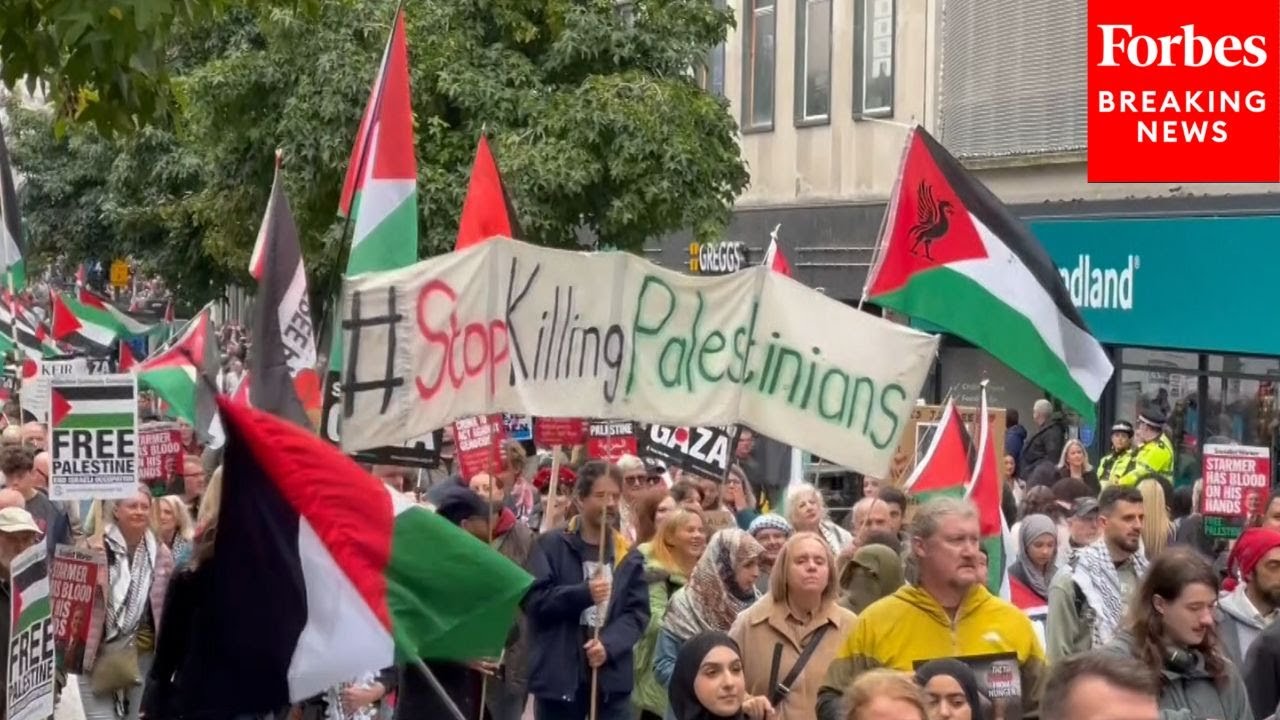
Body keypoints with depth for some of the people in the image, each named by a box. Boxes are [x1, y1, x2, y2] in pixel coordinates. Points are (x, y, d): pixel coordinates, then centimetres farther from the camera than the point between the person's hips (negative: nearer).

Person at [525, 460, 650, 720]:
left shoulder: (629, 556, 9)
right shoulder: (551, 546, 0)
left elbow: (638, 612, 2)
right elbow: (533, 599, -9)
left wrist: (609, 645, -17)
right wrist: (582, 593, -24)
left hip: (612, 676, 2)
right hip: (559, 674, -2)